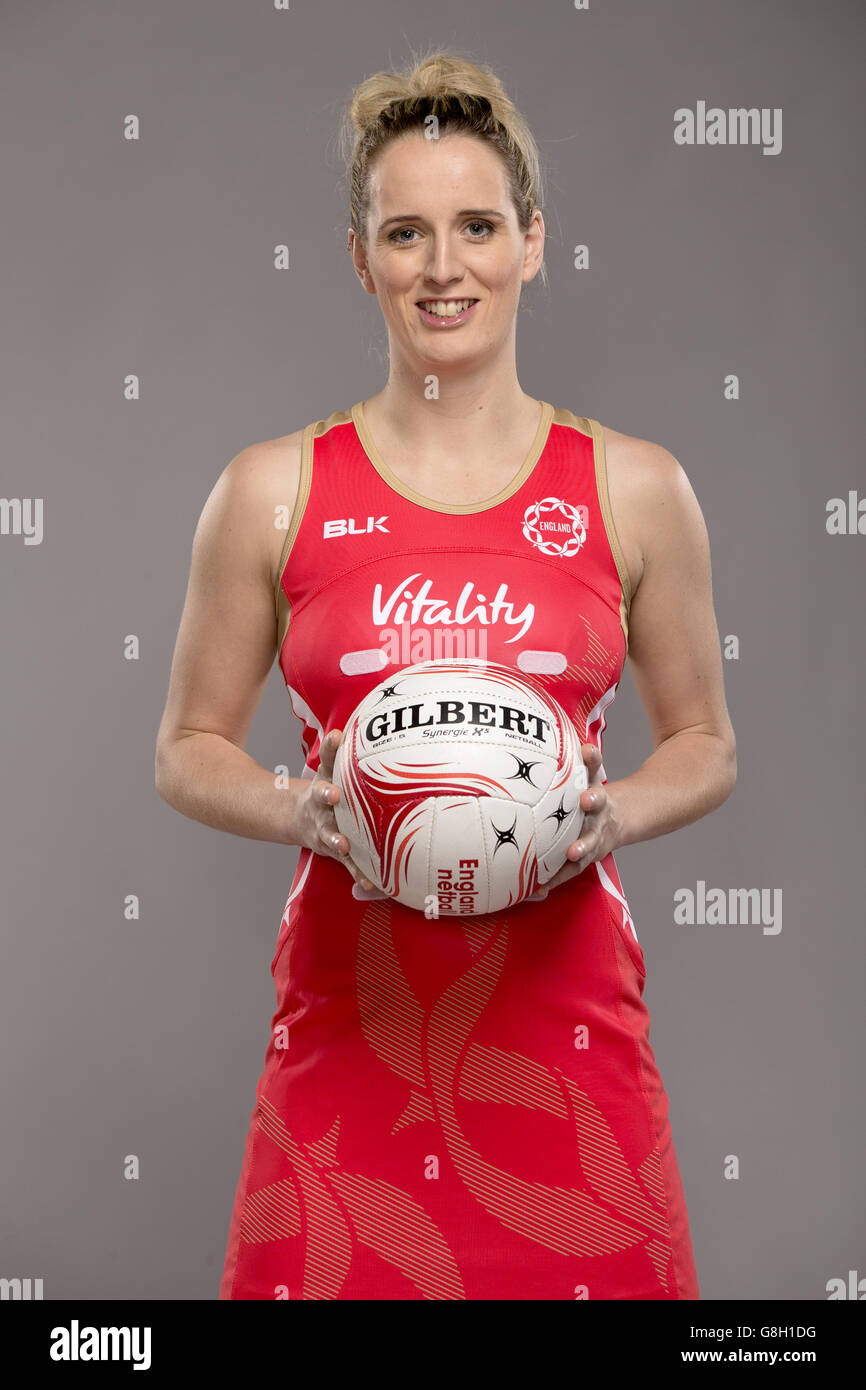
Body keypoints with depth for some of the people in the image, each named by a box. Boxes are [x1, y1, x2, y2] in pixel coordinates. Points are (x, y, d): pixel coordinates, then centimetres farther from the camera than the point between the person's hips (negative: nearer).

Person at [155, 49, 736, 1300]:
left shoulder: (634, 489, 3)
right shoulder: (274, 492, 2)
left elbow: (706, 744, 12)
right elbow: (188, 752, 8)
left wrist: (617, 815, -9)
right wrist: (300, 811, -12)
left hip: (561, 1001, 1)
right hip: (351, 1007, 0)